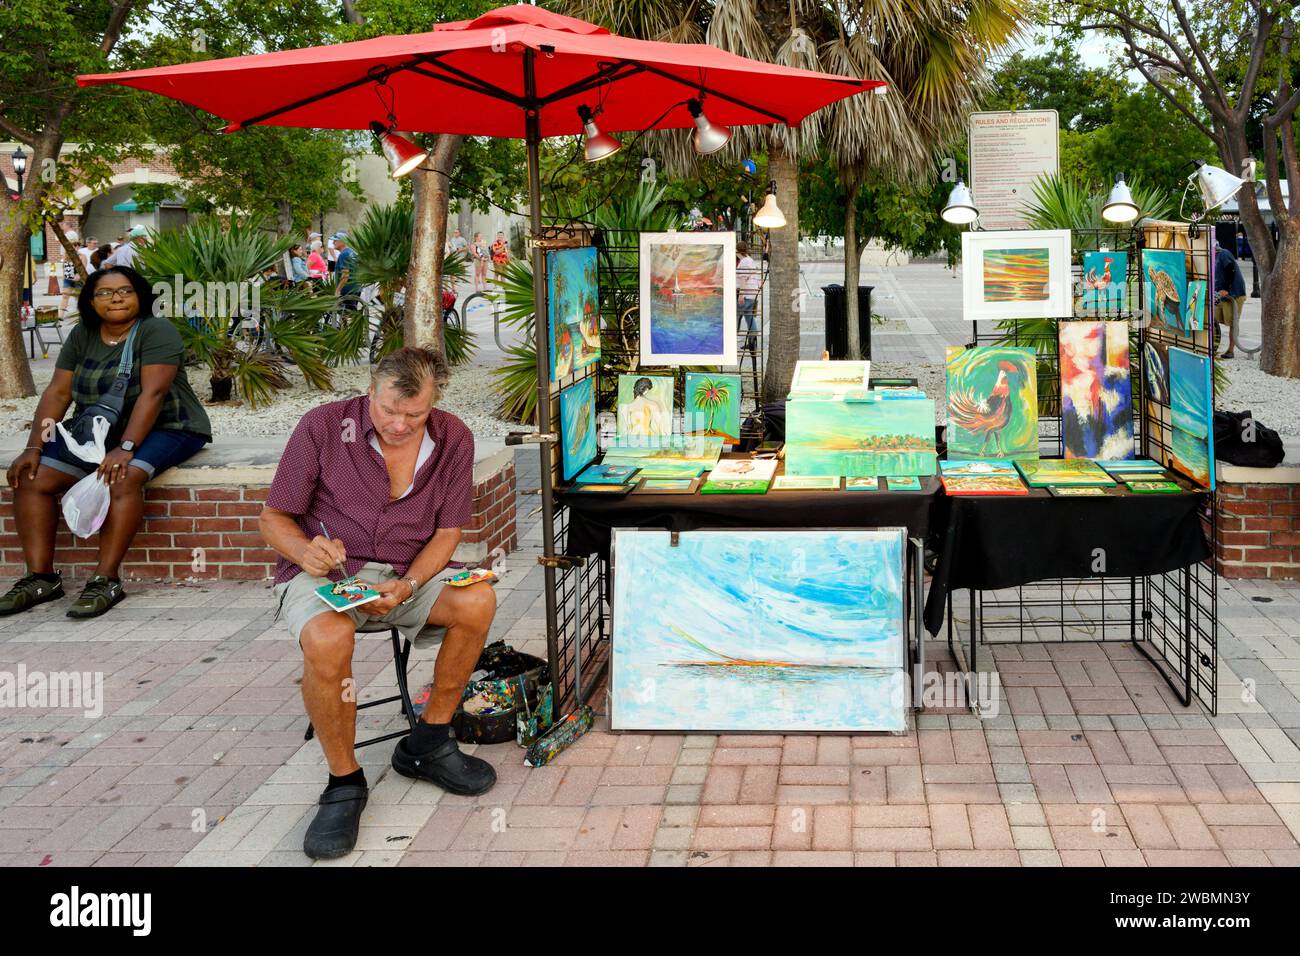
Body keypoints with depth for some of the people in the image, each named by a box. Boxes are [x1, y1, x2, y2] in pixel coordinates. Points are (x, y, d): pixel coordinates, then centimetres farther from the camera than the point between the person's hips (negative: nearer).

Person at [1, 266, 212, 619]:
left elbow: (152, 392, -23)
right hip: (98, 432, 6)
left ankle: (106, 579, -30)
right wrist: (34, 448, -10)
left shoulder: (156, 331, -13)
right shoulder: (82, 336, 6)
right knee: (31, 478, -12)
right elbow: (57, 393, 2)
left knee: (123, 479, -36)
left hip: (164, 429, -6)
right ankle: (40, 577, -10)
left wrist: (125, 449, -32)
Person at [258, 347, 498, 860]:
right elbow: (273, 518, -4)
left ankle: (427, 744, -7)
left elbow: (446, 533, 2)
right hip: (323, 573, -3)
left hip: (408, 572, 3)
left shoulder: (453, 440, -2)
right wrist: (305, 552, -27)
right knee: (327, 640, -38)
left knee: (477, 600, -27)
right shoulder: (323, 426, -11)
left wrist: (407, 586, -18)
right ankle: (344, 783, -15)